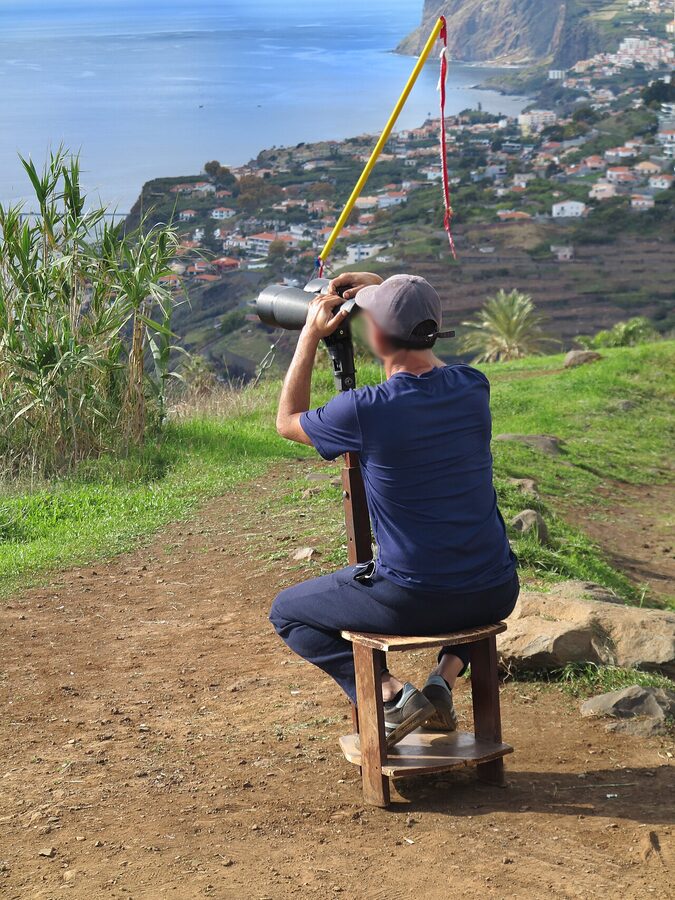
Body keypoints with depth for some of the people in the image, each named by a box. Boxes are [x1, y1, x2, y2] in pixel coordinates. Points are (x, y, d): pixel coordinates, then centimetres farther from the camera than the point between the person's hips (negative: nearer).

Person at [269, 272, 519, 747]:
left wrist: (310, 336, 10)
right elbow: (432, 362, 26)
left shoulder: (363, 410, -16)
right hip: (494, 596, 4)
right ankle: (446, 675, 17)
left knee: (287, 612, 19)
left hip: (411, 601, -4)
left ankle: (391, 693, 2)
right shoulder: (473, 388, -2)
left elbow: (288, 421, 6)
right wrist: (386, 292, 21)